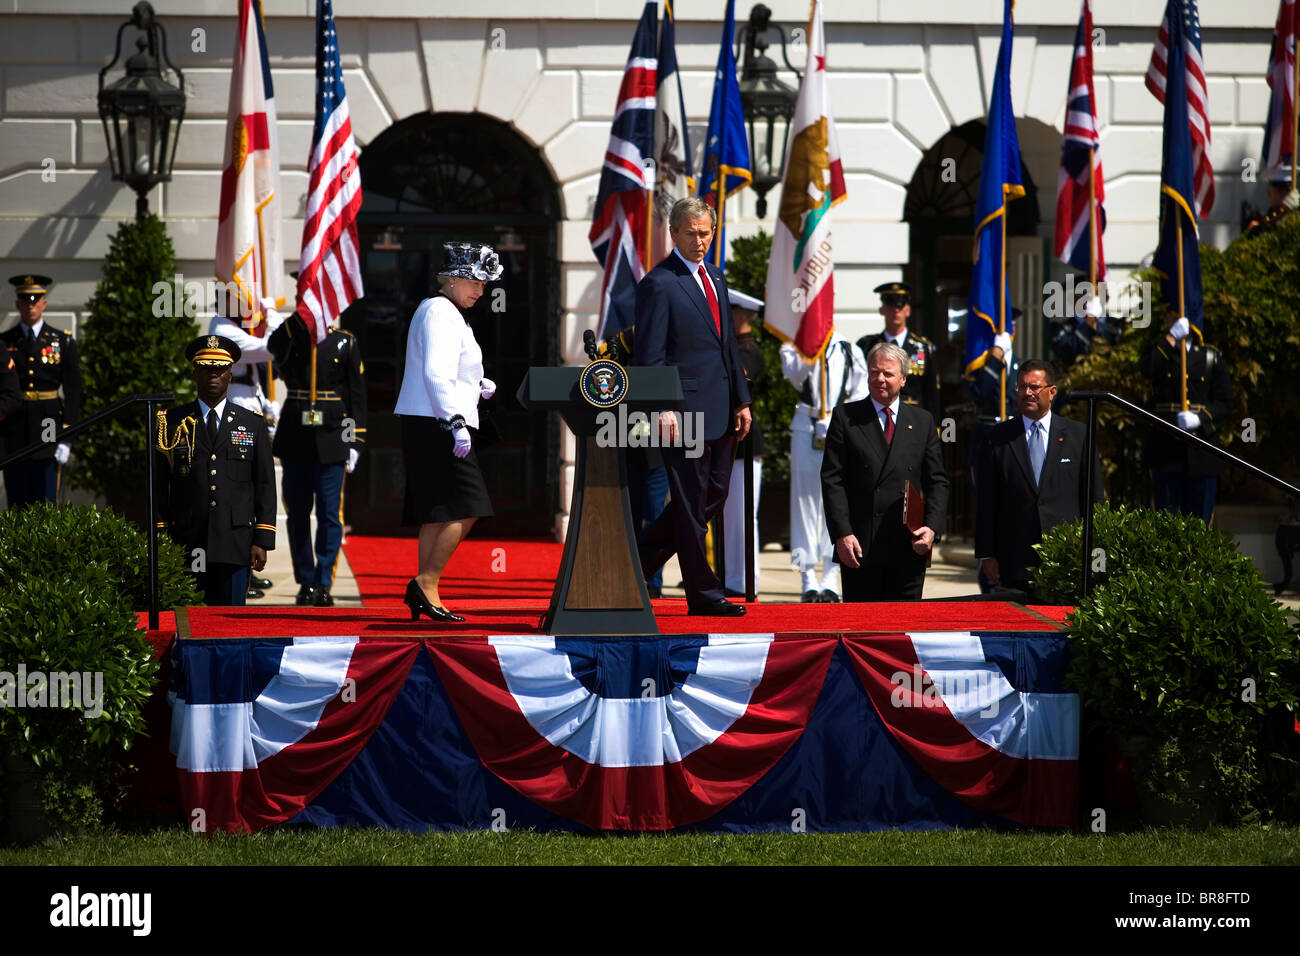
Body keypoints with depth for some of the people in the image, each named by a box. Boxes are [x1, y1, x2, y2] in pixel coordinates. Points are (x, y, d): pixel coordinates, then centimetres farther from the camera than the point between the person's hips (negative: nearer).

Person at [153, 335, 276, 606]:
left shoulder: (253, 424, 11)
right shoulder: (171, 423, 9)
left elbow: (265, 485, 9)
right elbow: (158, 485, 8)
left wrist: (262, 541, 1)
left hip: (235, 544, 0)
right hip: (186, 544, 0)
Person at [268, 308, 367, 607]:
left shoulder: (345, 343, 5)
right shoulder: (289, 337, 6)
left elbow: (357, 396, 5)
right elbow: (273, 347, -20)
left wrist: (355, 442, -1)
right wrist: (300, 315, -24)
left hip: (330, 443, -1)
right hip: (294, 442, 1)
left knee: (330, 515, -5)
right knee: (297, 515, 5)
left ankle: (324, 584, 0)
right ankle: (306, 582, 13)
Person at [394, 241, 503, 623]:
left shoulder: (449, 313, 22)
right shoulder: (440, 312, -10)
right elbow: (436, 373, -20)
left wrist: (476, 385, 14)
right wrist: (457, 422, -24)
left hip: (430, 425, 11)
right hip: (434, 424, -11)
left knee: (437, 513, 7)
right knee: (465, 508, -14)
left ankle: (425, 593, 5)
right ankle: (425, 583, -14)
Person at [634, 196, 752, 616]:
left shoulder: (714, 279, 17)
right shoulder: (659, 283, -9)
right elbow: (650, 355, -13)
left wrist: (741, 400, 16)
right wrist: (662, 409, -20)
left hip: (718, 408, 9)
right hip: (684, 408, -9)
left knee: (714, 495, 12)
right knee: (692, 501, -2)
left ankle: (639, 559, 24)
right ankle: (703, 593, 5)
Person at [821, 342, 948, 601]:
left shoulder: (923, 421, 13)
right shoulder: (845, 417, 6)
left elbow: (937, 481, 11)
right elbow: (832, 480, -1)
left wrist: (932, 528, -5)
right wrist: (842, 534, -11)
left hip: (909, 548, 2)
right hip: (860, 546, -2)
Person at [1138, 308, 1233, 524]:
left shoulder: (1211, 357, 9)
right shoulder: (1157, 352, 8)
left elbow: (1225, 403, 4)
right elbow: (1148, 370, -16)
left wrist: (1199, 418, -14)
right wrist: (1172, 337, -21)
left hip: (1201, 452, 1)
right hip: (1167, 449, -1)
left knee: (1200, 521, 1)